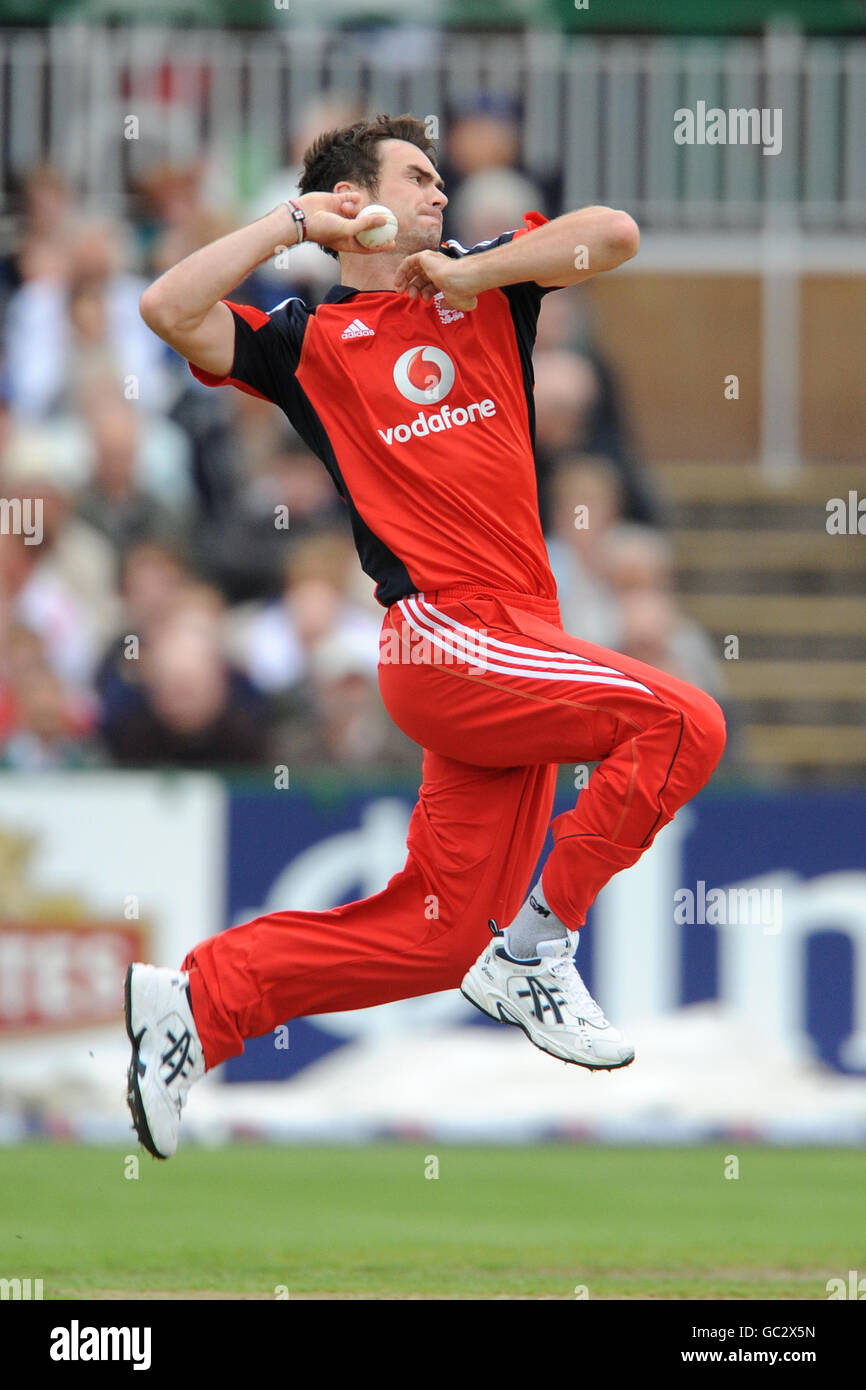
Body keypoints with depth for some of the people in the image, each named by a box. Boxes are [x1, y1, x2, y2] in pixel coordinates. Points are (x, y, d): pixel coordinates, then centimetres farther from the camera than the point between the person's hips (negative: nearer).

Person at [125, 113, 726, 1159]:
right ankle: (537, 947, -14)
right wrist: (292, 223, 1)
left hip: (513, 644, 6)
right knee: (680, 722, -21)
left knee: (434, 937, 5)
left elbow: (614, 235, 6)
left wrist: (466, 273, 5)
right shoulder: (308, 340, 7)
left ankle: (195, 1003, 11)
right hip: (441, 635, -6)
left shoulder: (481, 286, 20)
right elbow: (170, 309, -7)